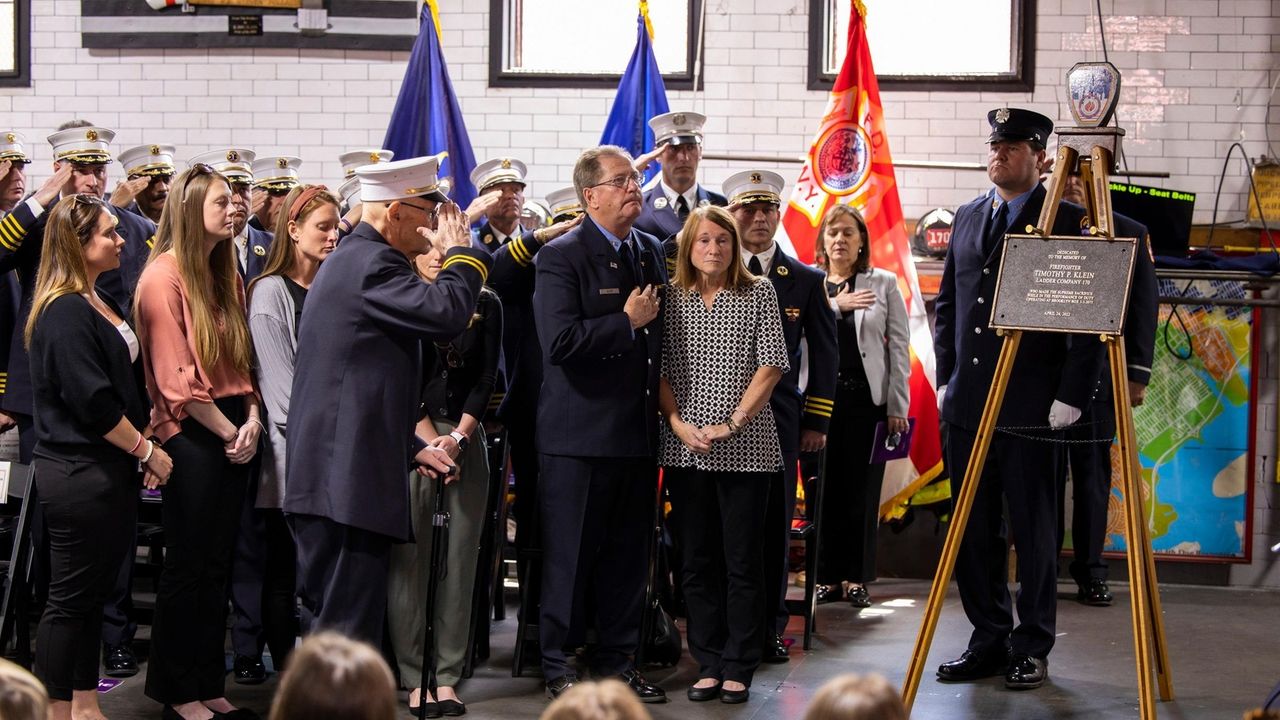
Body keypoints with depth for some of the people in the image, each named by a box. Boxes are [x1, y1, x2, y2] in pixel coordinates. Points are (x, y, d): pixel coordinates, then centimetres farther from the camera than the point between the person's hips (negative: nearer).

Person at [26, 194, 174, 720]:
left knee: (93, 593, 14)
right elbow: (93, 403, -21)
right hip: (79, 474, -9)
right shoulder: (65, 313, -17)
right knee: (70, 600, -1)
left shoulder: (101, 303, 14)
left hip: (108, 473, 9)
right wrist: (147, 451, -12)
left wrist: (144, 443, 8)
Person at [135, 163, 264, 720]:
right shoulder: (164, 276, -11)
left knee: (218, 565, 10)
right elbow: (177, 377, -15)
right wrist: (227, 431, -11)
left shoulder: (225, 275, 13)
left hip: (233, 432, 7)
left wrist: (251, 418, -1)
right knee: (189, 565, -1)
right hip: (190, 436, -7)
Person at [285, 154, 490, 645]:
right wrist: (460, 252, -6)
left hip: (324, 477, 11)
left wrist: (410, 446, 25)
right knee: (348, 630, -10)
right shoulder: (372, 263, -13)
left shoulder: (349, 260, 22)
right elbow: (446, 314, -24)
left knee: (327, 621, 14)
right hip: (350, 480, -11)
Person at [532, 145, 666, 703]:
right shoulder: (561, 257, -9)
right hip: (578, 434, -6)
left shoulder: (652, 252, 13)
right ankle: (557, 665, 11)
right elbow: (559, 342, -22)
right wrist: (627, 322, -16)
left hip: (638, 431, 6)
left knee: (628, 556, 10)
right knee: (569, 555, 1)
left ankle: (617, 661, 20)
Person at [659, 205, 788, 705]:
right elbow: (659, 369, 5)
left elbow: (771, 364, -3)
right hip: (685, 449, 2)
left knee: (743, 559, 0)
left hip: (745, 448, -2)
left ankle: (738, 668, 7)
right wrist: (679, 423, -9)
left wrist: (732, 423, -11)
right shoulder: (671, 297, 7)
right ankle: (708, 665, 14)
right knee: (696, 560, 5)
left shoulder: (758, 292, 3)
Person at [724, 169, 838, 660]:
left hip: (779, 419, 2)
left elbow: (824, 356, 12)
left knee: (774, 524, 3)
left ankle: (769, 628, 11)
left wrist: (816, 422, 5)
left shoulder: (806, 281, 10)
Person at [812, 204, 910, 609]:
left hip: (867, 398, 0)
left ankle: (857, 578, 9)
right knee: (823, 489, 1)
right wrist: (835, 305, -17)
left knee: (862, 491, 2)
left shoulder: (884, 284, 7)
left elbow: (898, 347, 5)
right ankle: (827, 576, 9)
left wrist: (897, 408, -1)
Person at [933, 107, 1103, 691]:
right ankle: (989, 640, 19)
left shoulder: (1066, 223, -4)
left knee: (1033, 530, 1)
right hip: (966, 403, 6)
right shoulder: (968, 218, 14)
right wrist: (945, 378, 12)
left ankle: (1031, 648, 10)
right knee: (972, 529, 9)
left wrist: (1072, 395, -12)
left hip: (1031, 407, -6)